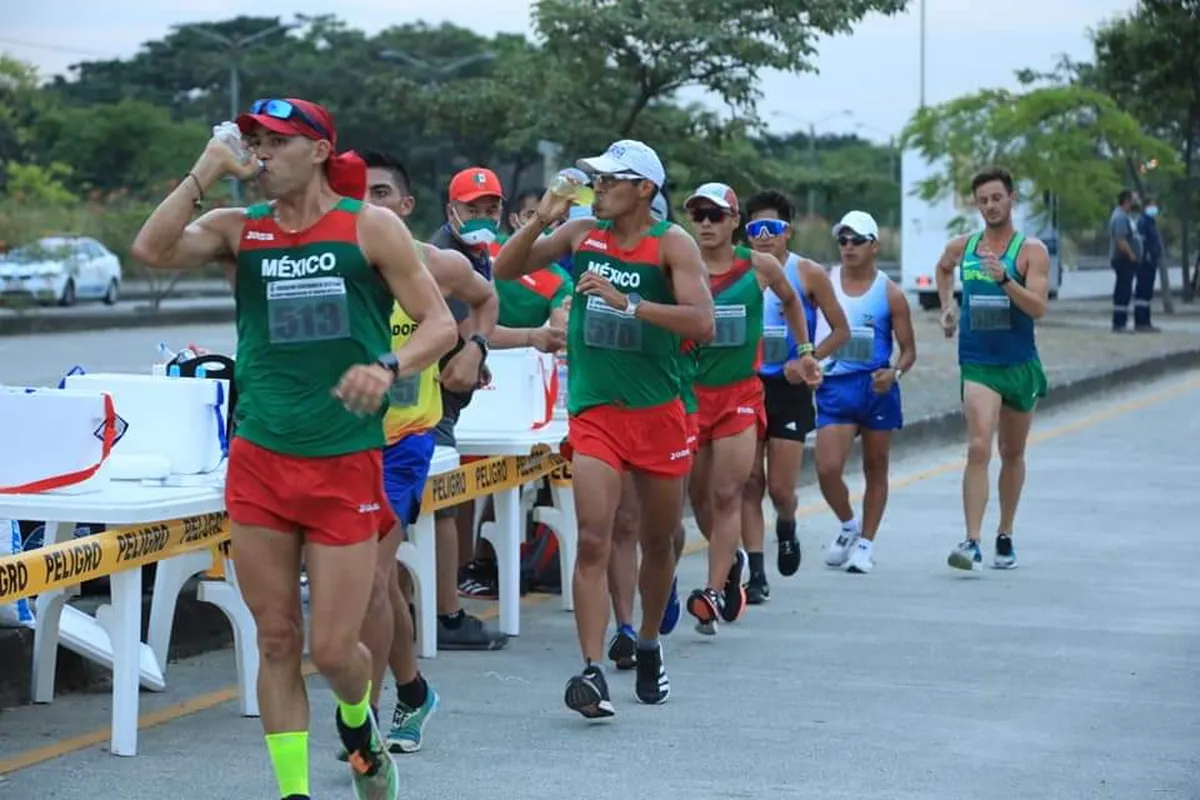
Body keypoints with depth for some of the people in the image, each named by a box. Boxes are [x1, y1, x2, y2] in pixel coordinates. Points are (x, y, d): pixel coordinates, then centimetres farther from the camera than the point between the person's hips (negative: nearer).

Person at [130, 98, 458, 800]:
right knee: (277, 642, 5)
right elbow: (153, 250, -12)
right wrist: (206, 173, -10)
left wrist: (388, 367, -22)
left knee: (333, 649, -1)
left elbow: (441, 322, -4)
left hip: (346, 464, -3)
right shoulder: (239, 228, 5)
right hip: (258, 461, 3)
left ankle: (359, 721, 33)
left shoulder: (371, 227, -2)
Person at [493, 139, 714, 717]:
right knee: (593, 541, -14)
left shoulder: (671, 244, -6)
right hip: (594, 411, 1)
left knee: (659, 541, 14)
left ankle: (649, 647, 37)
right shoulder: (582, 233, 3)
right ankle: (592, 672, -20)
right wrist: (540, 221, -8)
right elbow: (505, 270, 8)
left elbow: (702, 323, -18)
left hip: (657, 413, -1)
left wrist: (627, 302, -26)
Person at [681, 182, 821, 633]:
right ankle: (731, 560, 36)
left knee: (727, 494, -10)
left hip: (741, 393, -1)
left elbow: (790, 301, 19)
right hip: (692, 392, 1)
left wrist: (805, 350, 20)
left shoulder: (760, 267, 0)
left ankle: (714, 592, -13)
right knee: (699, 495, 10)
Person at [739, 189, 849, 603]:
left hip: (789, 388, -2)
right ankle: (756, 574, 1)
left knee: (781, 487, -2)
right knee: (749, 482, -3)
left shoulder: (808, 274, 0)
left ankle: (786, 527, 34)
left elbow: (841, 330, 3)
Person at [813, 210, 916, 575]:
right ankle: (848, 525, 17)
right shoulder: (824, 282, 3)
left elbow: (908, 349, 2)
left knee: (875, 469, 8)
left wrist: (894, 373, -18)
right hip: (835, 385, 1)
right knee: (827, 469, -11)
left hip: (876, 386, -1)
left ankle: (866, 543, 21)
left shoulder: (890, 294, -1)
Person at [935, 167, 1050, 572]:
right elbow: (943, 268, 30)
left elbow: (1038, 307, -18)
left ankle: (1005, 537, 29)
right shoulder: (961, 247, 5)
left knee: (1012, 454, 14)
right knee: (978, 449, -17)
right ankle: (972, 543, -24)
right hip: (977, 365, 0)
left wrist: (1004, 278, -29)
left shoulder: (1031, 250, -6)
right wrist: (947, 306, 18)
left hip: (1020, 365, 0)